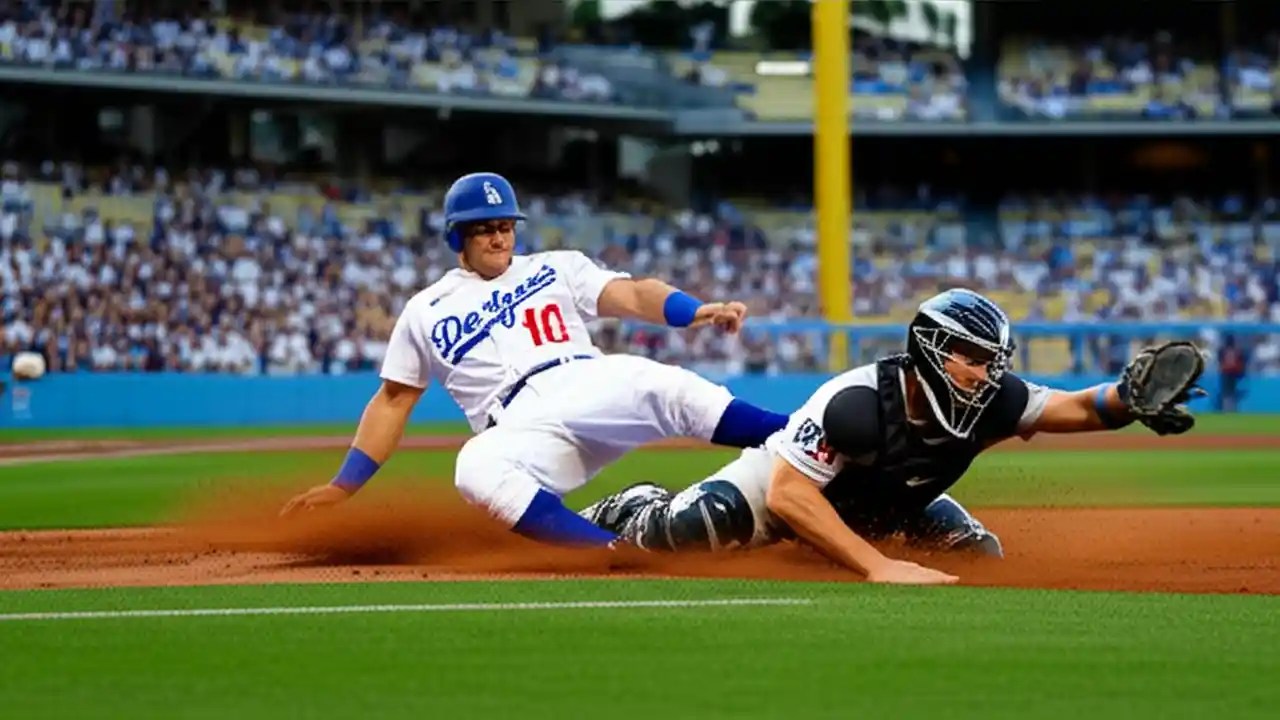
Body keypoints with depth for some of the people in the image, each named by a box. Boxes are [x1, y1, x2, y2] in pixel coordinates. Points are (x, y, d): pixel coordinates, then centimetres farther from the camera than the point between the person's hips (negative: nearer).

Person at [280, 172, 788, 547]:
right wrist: (345, 484, 14)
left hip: (595, 387, 1)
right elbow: (393, 400, 23)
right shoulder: (426, 311, 21)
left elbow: (631, 296, 5)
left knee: (665, 387, -31)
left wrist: (697, 312, -16)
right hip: (524, 428, -1)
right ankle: (619, 553, -51)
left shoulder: (557, 268, 20)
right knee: (478, 468, -38)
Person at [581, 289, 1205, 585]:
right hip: (781, 483, -6)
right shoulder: (857, 402, -43)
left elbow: (1076, 408, -29)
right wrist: (877, 566, -53)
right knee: (673, 532, -22)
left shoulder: (991, 403, -26)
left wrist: (1126, 399, -54)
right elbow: (788, 494, -46)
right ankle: (632, 508, 19)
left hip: (883, 505, 6)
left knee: (979, 554, -1)